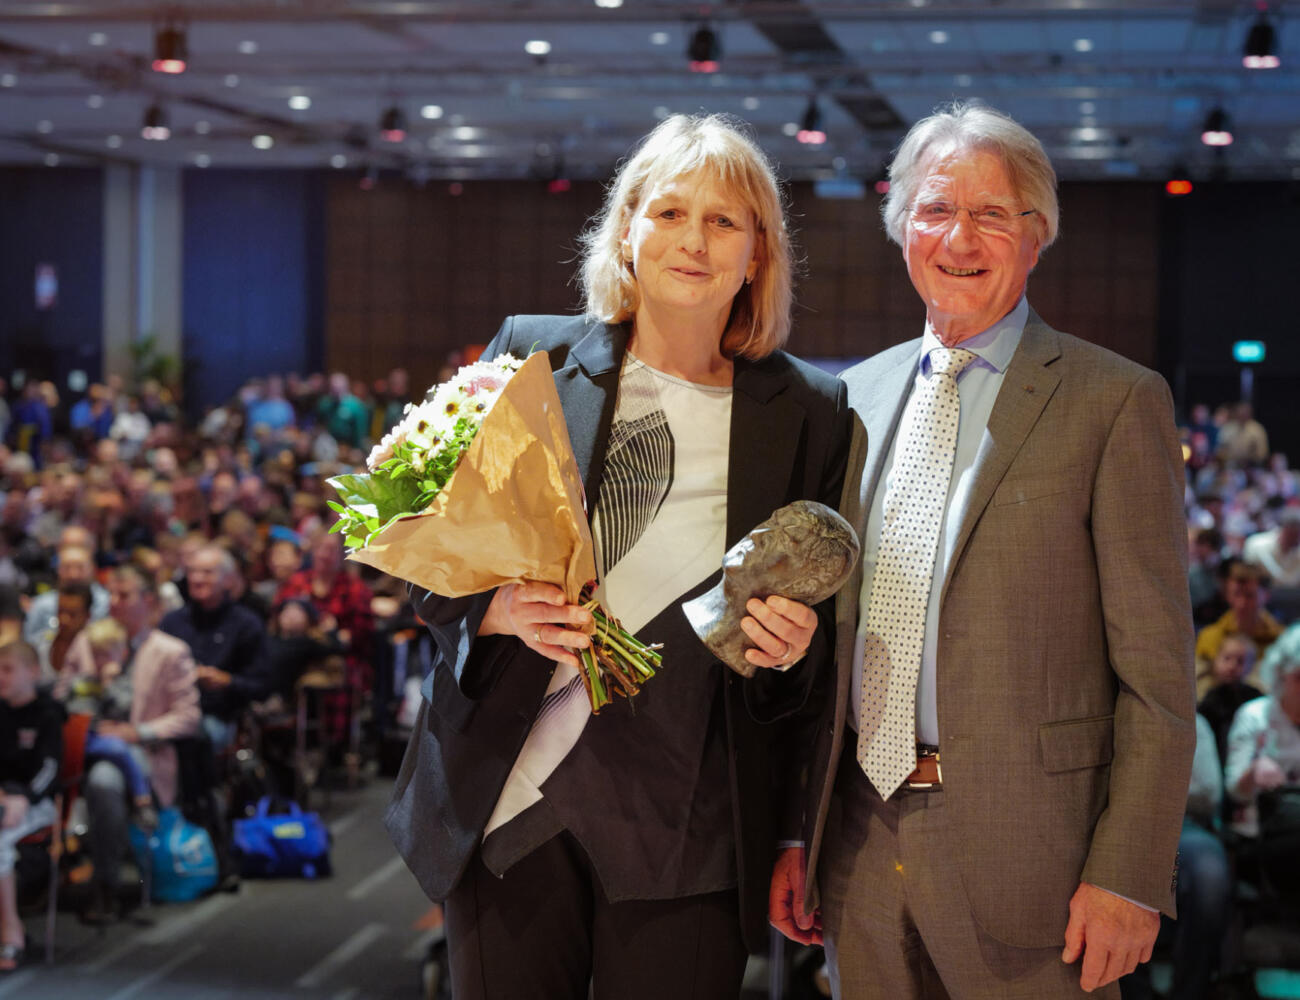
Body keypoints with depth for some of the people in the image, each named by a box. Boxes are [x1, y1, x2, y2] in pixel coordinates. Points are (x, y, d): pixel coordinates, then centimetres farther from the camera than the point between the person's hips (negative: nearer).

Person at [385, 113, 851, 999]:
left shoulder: (808, 412, 4)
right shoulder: (532, 355, 3)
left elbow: (824, 618, 11)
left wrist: (796, 645, -11)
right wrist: (498, 609, -14)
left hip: (686, 826, 0)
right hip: (510, 797, 0)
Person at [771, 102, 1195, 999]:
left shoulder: (1114, 402, -5)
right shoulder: (858, 397, 11)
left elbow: (1156, 670, -7)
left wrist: (1128, 877, -13)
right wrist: (794, 829, 11)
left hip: (1022, 854, -4)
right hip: (861, 841, 5)